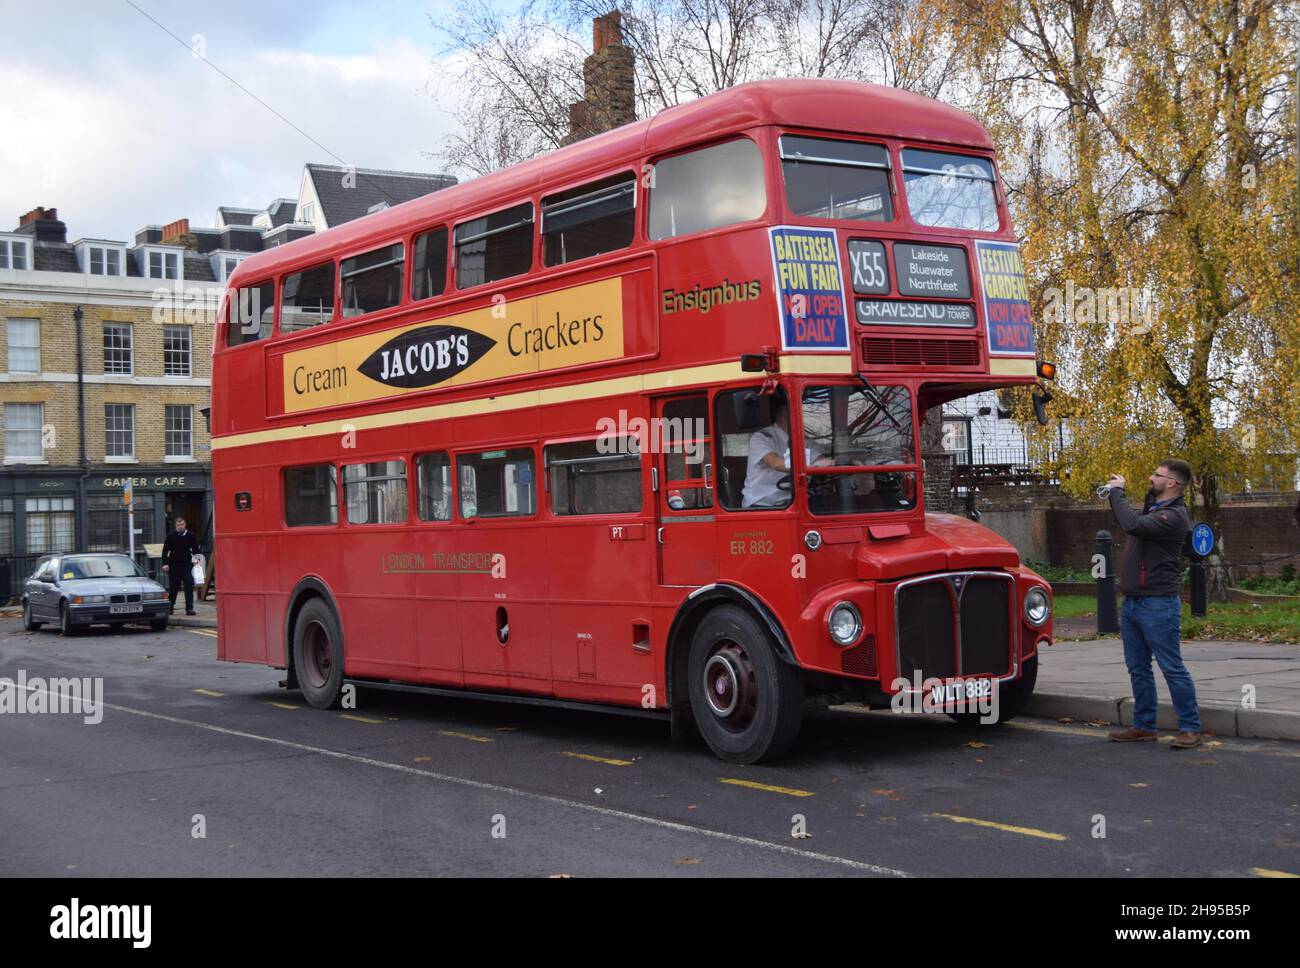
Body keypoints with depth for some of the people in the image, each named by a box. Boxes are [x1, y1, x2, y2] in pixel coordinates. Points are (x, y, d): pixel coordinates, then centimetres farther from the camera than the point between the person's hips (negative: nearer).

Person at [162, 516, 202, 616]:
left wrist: (197, 559, -3)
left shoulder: (190, 536, 4)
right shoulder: (171, 536, 2)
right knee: (173, 588, 9)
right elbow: (165, 551, 5)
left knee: (189, 587, -9)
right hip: (174, 566, 0)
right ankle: (169, 607, 24)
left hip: (187, 565, 0)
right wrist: (165, 564, -4)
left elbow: (196, 550, 13)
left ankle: (189, 608, -8)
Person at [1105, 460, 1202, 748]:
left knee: (1172, 668, -4)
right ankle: (1144, 725, 20)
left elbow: (1133, 525, -28)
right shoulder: (1151, 508, 16)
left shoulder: (1174, 516, -16)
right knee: (1138, 668, 13)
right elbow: (1126, 521, 33)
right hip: (1132, 602, 10)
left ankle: (1190, 728, 3)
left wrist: (1117, 492, -18)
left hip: (1158, 604, -10)